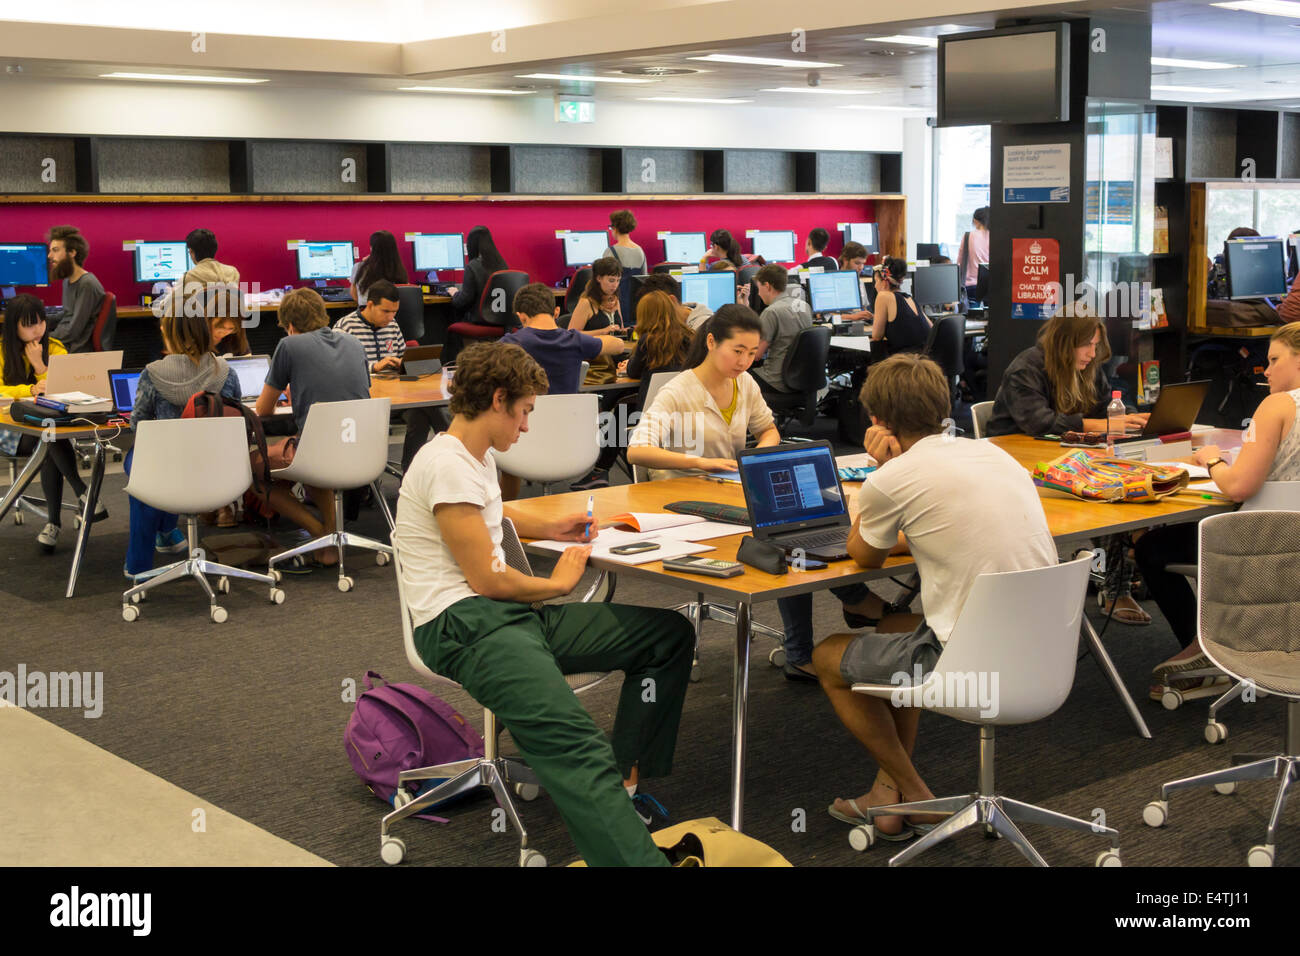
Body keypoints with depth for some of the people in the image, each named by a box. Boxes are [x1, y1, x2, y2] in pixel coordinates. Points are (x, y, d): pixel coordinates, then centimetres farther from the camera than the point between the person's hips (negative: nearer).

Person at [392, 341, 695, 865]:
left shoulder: (478, 457, 20)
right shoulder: (447, 465, -11)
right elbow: (488, 579, -14)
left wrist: (547, 528, 33)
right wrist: (558, 583, 4)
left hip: (508, 613, 10)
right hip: (462, 625, -10)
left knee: (670, 633, 4)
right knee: (574, 743, -36)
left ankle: (624, 789, -4)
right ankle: (637, 856, -55)